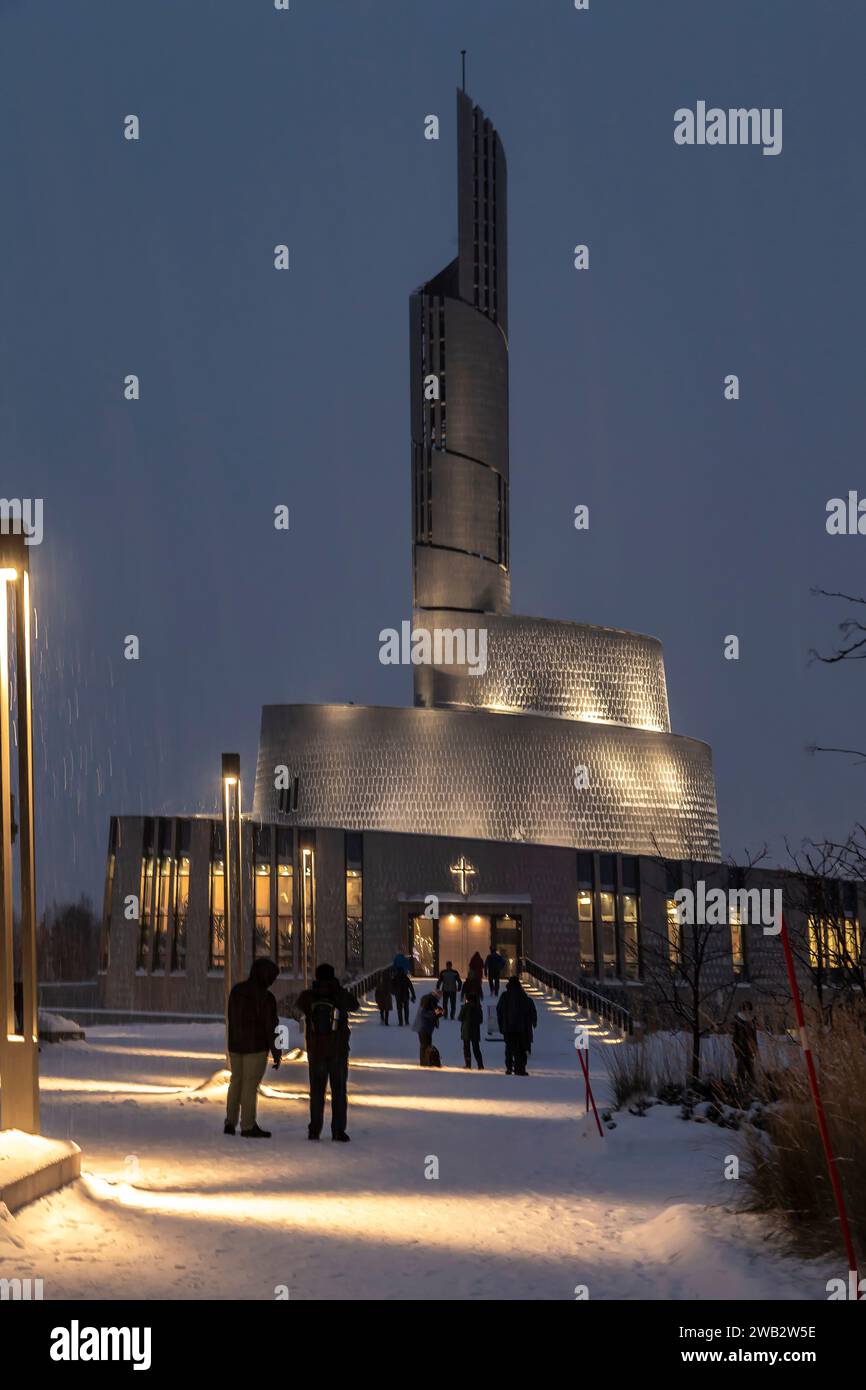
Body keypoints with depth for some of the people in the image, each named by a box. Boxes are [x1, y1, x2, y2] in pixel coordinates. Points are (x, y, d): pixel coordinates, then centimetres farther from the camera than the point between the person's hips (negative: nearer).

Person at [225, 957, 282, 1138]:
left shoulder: (236, 990, 4)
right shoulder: (265, 997, -17)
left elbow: (230, 1019, 12)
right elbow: (271, 1027, -14)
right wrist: (276, 1053, -7)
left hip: (235, 1045, 7)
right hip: (256, 1047, -7)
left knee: (236, 1081, 16)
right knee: (250, 1084, -2)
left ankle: (230, 1123, 17)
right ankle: (248, 1126, 1)